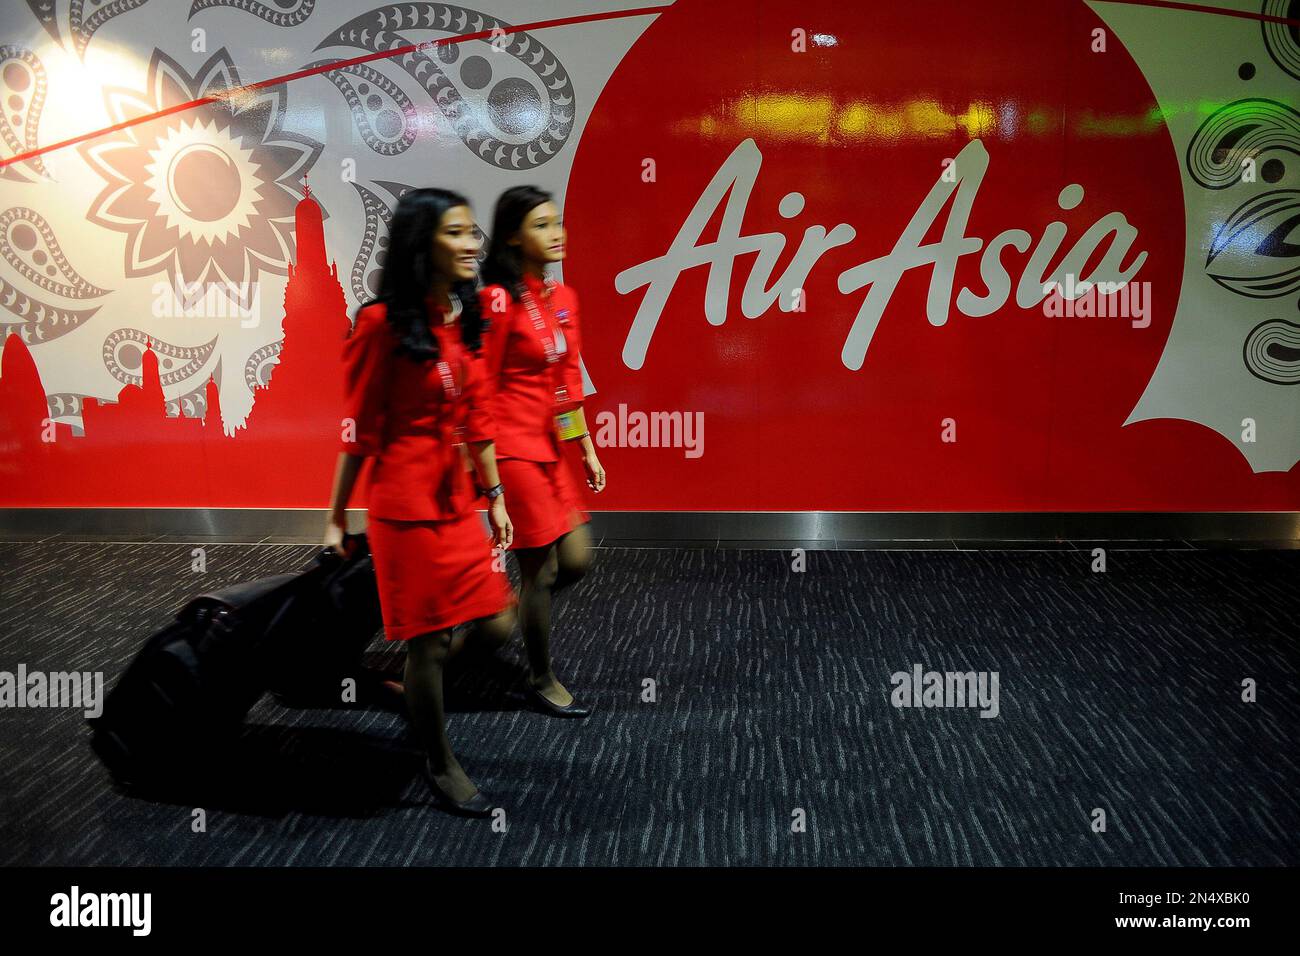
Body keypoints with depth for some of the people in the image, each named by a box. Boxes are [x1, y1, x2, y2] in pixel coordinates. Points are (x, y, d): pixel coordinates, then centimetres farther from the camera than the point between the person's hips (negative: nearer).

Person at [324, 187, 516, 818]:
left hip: (457, 500, 7)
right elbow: (360, 430, -10)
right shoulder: (383, 323, -13)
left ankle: (413, 685, 37)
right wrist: (337, 517, -5)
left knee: (496, 628, 9)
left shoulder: (463, 318, 8)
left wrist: (495, 497, 14)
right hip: (406, 504, -7)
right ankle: (440, 768, 24)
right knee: (429, 643, 4)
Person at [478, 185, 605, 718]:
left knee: (577, 561, 12)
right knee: (542, 568, 2)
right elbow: (481, 390, -13)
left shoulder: (562, 298, 9)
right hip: (514, 448, -8)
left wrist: (587, 448, 16)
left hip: (550, 450, 8)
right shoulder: (499, 300, -14)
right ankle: (542, 682, 20)